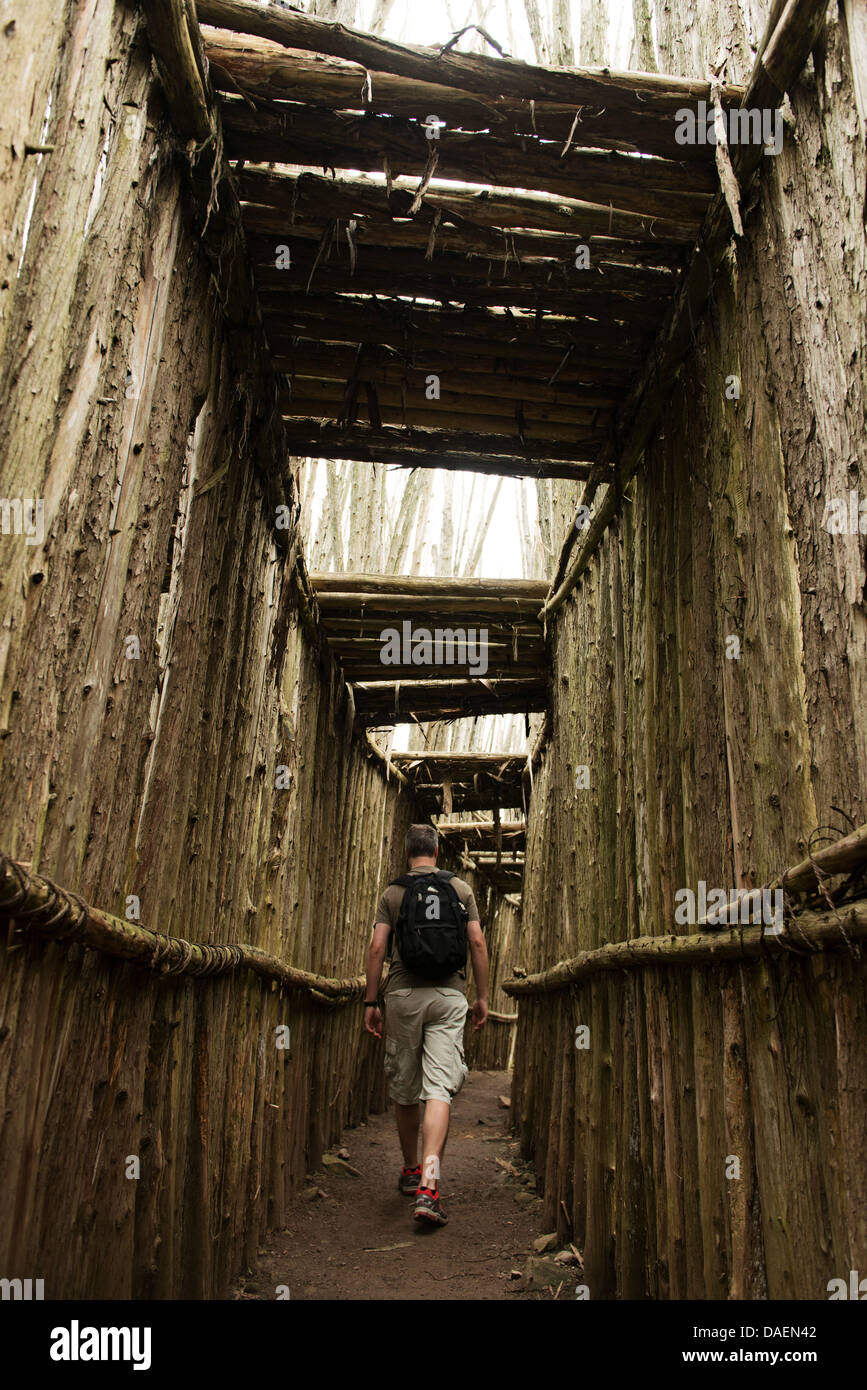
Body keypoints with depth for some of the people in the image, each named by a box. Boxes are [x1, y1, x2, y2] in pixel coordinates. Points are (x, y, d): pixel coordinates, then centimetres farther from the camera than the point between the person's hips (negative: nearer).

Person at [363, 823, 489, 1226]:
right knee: (439, 1089, -5)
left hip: (403, 995, 0)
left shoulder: (392, 893, 5)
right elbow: (477, 943, 3)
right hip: (448, 996, 0)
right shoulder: (461, 889, 7)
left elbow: (377, 948, -1)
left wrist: (370, 1002, 5)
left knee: (404, 1089, 14)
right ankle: (428, 1186, -16)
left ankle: (411, 1171, 29)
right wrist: (482, 997, 9)